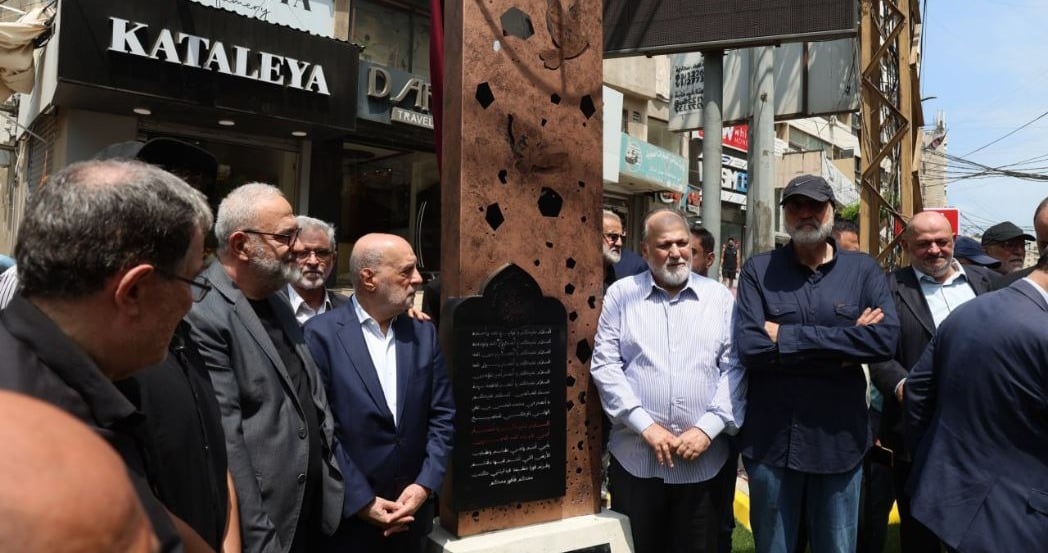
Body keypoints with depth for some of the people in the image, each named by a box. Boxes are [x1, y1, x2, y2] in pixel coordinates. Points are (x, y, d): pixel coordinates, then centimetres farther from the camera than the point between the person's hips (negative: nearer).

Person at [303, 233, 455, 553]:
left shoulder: (424, 333, 4)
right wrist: (361, 500, -13)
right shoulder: (321, 334, -10)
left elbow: (442, 415, 4)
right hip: (347, 515, -4)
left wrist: (425, 484, -6)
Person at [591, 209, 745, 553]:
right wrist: (645, 425, -10)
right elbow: (605, 366, -3)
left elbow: (734, 368, 1)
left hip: (703, 458, 1)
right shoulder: (621, 294, 2)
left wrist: (708, 428, -9)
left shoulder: (719, 297, 5)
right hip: (635, 457, -1)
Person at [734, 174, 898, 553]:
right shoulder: (758, 270, -3)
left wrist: (788, 336, -16)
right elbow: (749, 346, -16)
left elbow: (885, 339, -14)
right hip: (771, 441, -1)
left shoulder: (863, 270, 2)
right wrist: (846, 345, -14)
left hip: (840, 440, 1)